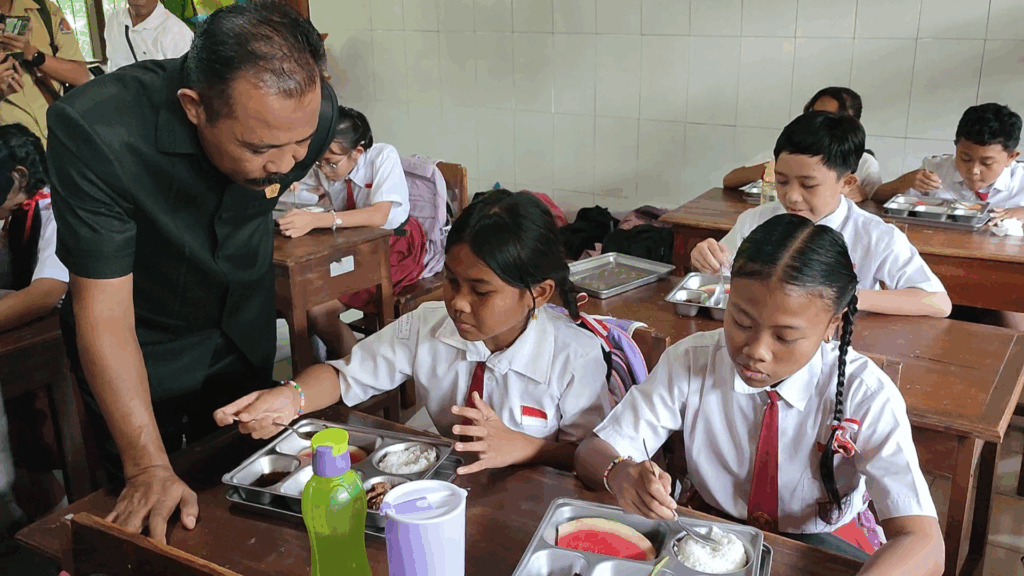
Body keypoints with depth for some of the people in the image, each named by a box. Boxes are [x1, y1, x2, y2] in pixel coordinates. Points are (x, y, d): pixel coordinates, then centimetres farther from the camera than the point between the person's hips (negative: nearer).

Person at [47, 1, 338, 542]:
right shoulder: (94, 130, -35)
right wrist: (149, 466, -33)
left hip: (244, 337, 4)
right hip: (140, 350, -3)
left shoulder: (311, 111, -23)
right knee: (151, 517, 11)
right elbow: (104, 318, -31)